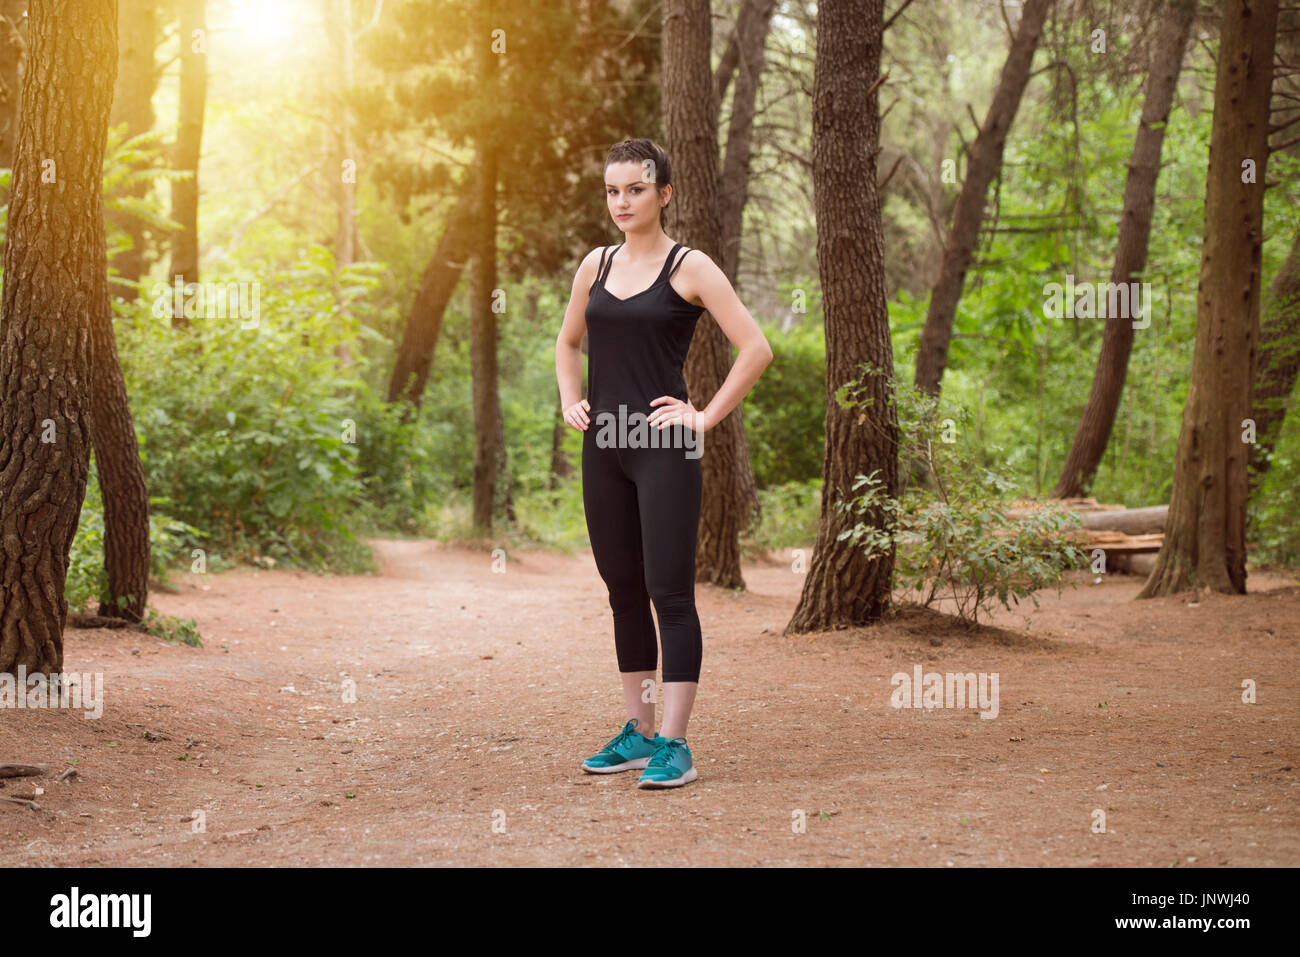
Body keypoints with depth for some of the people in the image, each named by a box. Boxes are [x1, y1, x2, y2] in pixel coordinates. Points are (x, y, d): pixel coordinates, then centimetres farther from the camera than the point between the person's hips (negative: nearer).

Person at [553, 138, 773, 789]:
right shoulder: (596, 266, 11)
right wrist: (570, 401, 13)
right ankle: (637, 734, 20)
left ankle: (674, 747, -7)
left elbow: (756, 349, -10)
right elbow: (568, 343, 28)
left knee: (669, 594, -7)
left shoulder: (689, 269, -5)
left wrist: (707, 416, -11)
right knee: (623, 591, 11)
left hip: (664, 449, -6)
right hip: (604, 448, 6)